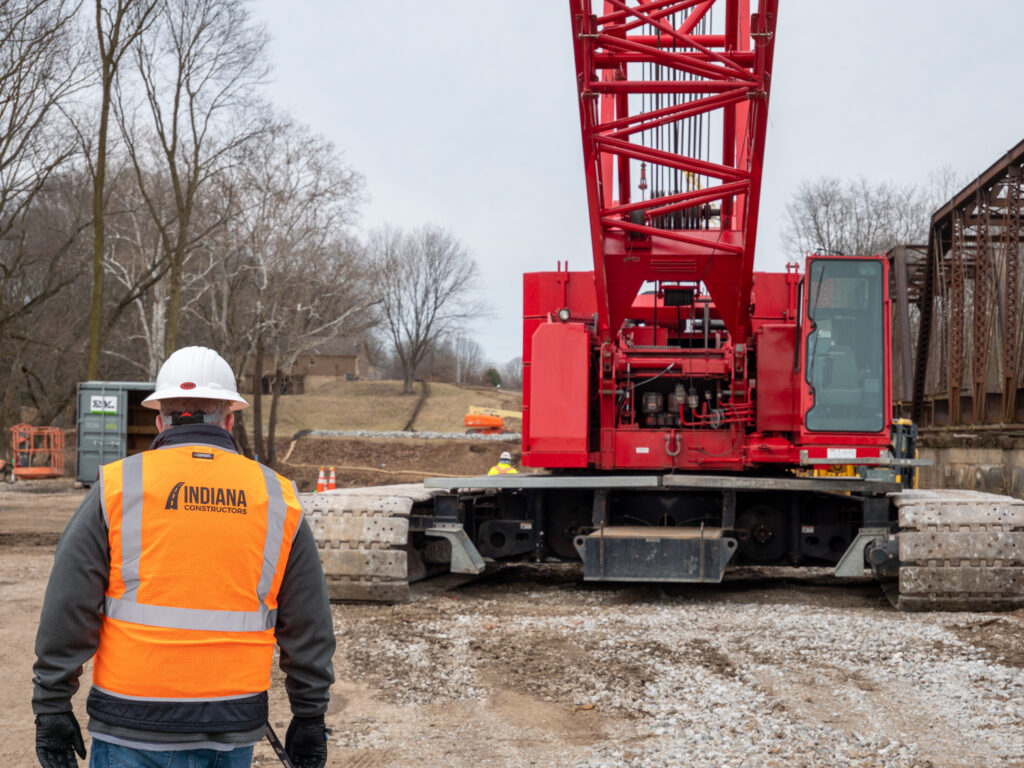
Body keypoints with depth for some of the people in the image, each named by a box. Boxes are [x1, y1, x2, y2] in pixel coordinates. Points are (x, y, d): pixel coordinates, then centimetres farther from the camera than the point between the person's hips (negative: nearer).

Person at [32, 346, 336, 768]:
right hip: (232, 732, 2)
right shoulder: (277, 499, 2)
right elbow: (308, 623, 6)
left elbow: (68, 609, -4)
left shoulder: (118, 488, -4)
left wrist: (52, 707, 4)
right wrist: (309, 716, 14)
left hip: (135, 731, -2)